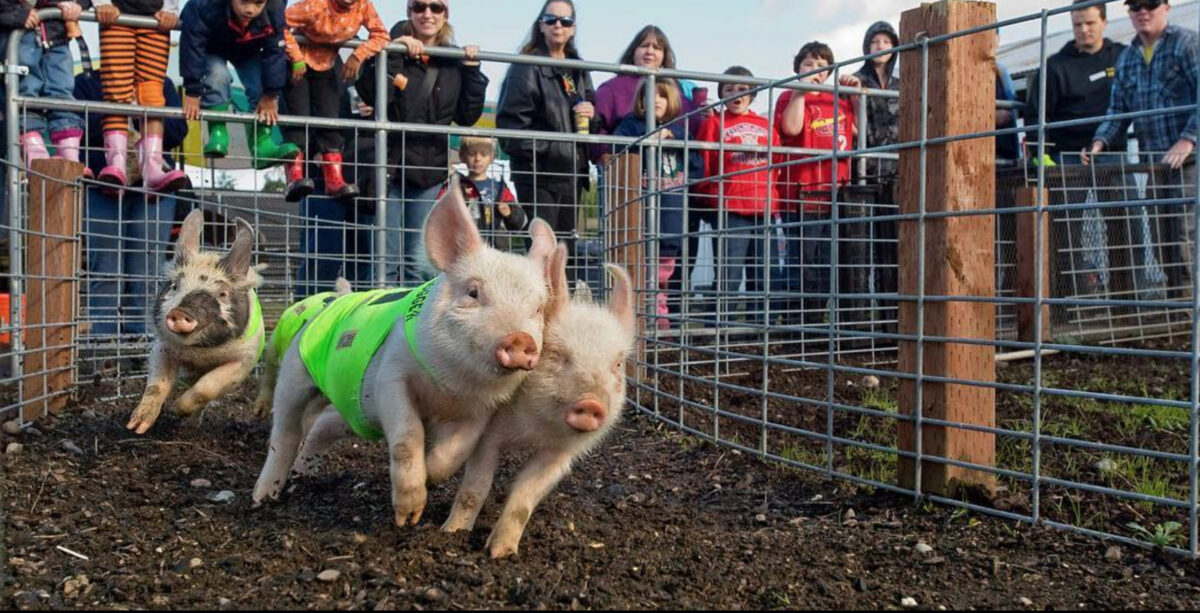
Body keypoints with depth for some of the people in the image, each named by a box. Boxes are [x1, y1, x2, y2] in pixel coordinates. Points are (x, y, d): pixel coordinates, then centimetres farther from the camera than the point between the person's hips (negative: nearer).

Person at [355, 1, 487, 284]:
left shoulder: (454, 62, 11)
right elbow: (370, 93, -16)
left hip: (430, 168, 3)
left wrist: (472, 70, 0)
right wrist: (395, 52, -20)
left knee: (416, 257, 9)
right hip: (391, 164, -3)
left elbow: (467, 116, 7)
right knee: (387, 254, -4)